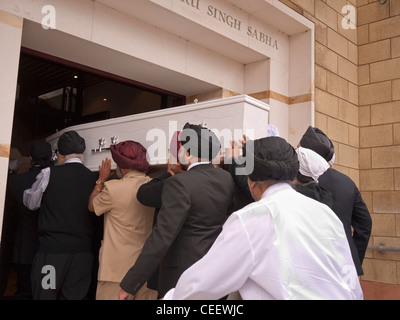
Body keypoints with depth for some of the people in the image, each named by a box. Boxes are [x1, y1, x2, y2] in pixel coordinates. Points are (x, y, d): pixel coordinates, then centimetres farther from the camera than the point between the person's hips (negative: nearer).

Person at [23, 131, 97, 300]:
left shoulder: (49, 174, -4)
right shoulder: (93, 178, 1)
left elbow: (31, 203, 12)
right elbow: (95, 212, 4)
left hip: (51, 250, -3)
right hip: (83, 251, 3)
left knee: (45, 295, 5)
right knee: (74, 295, 9)